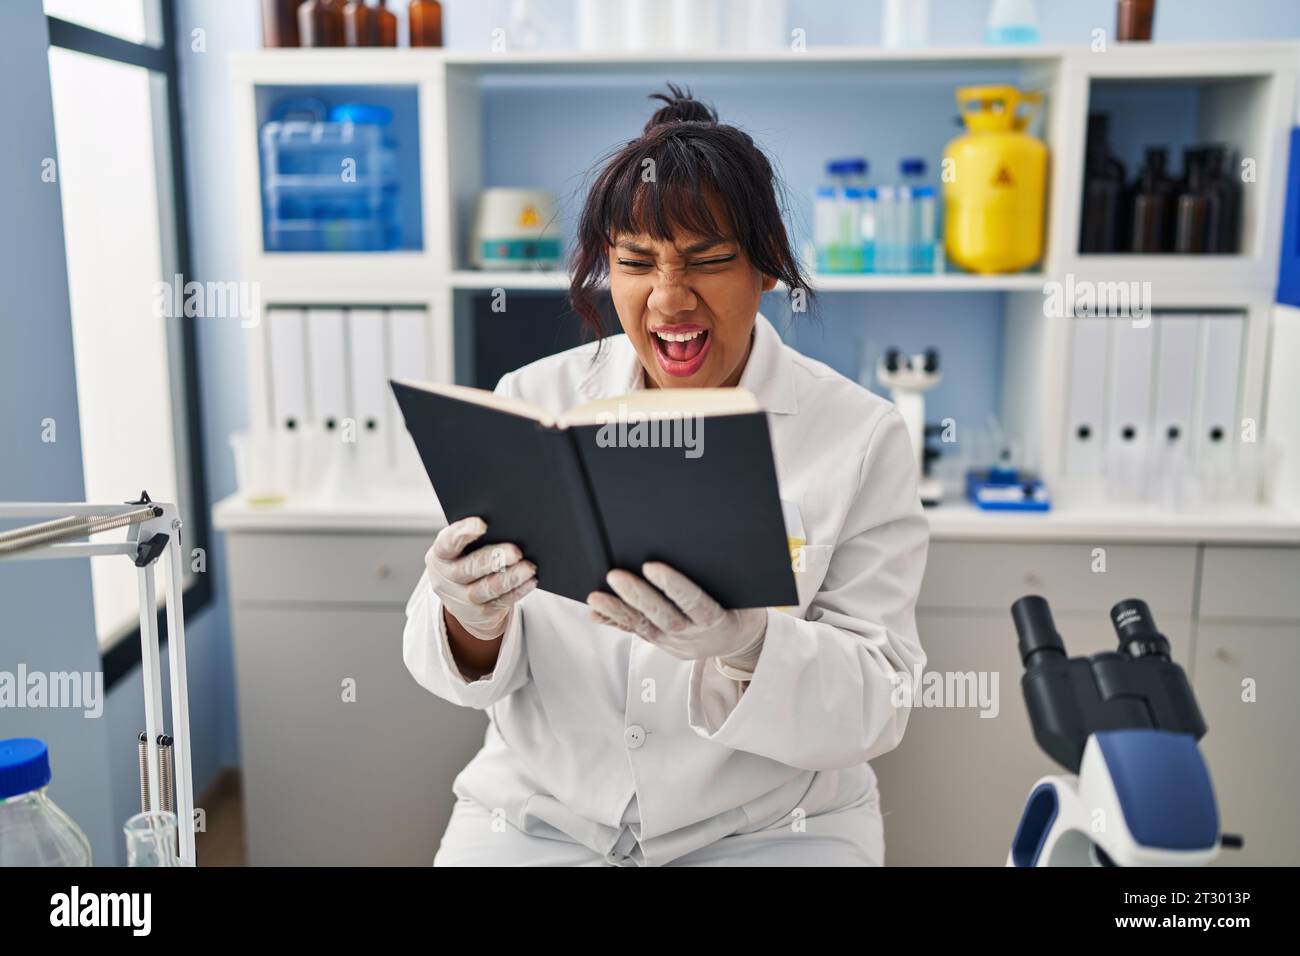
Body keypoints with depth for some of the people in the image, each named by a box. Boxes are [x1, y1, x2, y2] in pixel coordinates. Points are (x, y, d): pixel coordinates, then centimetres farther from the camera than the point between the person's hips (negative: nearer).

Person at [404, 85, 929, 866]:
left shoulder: (862, 437, -8)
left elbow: (878, 706, -12)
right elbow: (456, 663, -1)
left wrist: (744, 647, -30)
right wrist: (471, 624, -24)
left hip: (770, 823, -1)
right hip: (539, 813, 2)